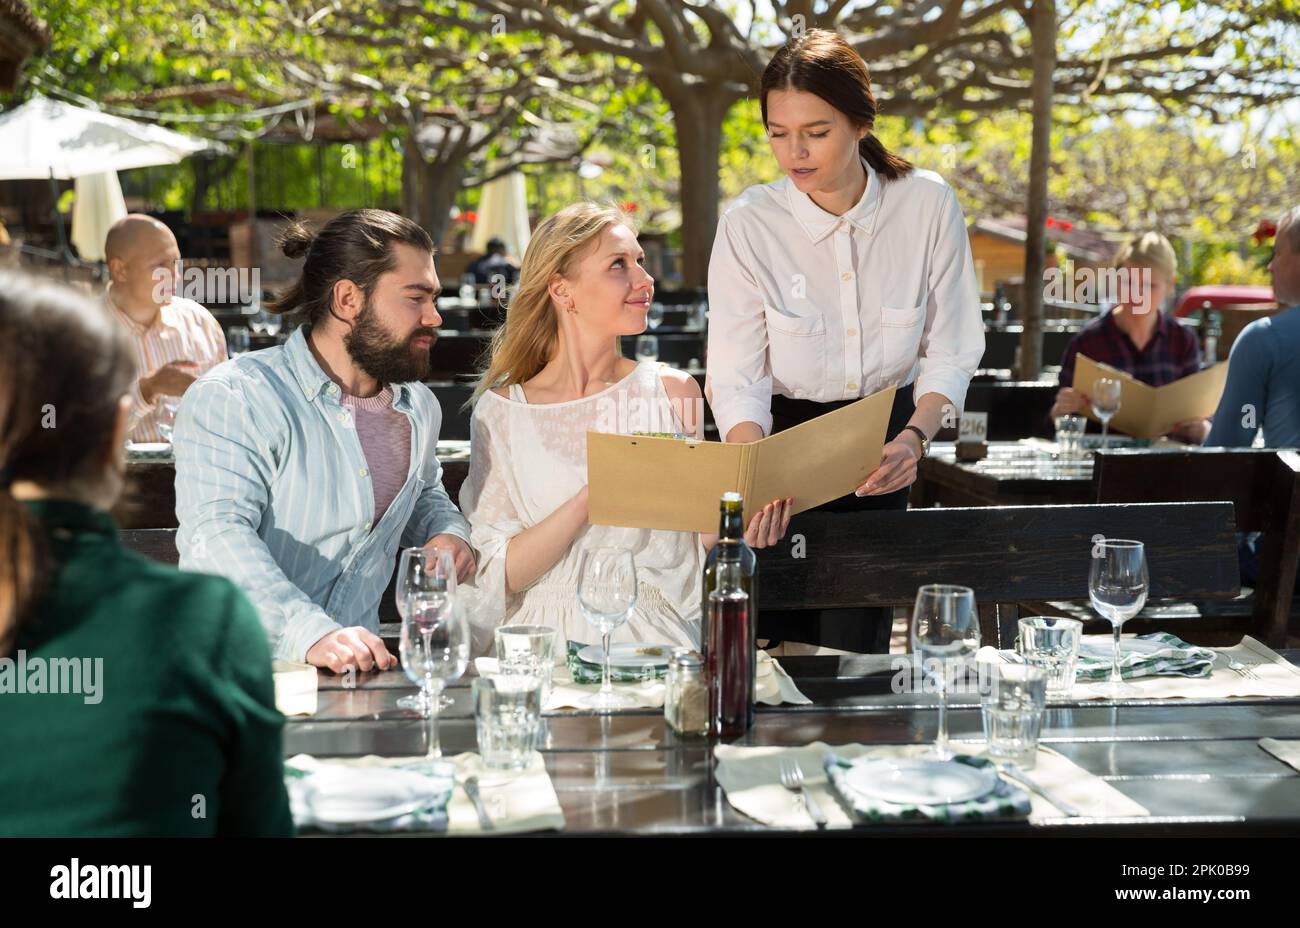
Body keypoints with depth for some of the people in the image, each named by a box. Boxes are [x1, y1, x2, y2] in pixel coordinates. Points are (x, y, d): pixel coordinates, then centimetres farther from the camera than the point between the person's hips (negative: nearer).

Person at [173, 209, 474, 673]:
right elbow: (217, 534, -22)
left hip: (358, 670, 4)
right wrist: (311, 633, -36)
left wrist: (447, 531, 9)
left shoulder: (418, 407, 14)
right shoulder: (232, 398, -10)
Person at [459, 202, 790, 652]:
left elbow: (690, 545, 13)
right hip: (545, 629, -1)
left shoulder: (672, 391, 8)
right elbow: (499, 574, -4)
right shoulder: (500, 411, 4)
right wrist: (592, 498, -16)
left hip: (653, 629, 1)